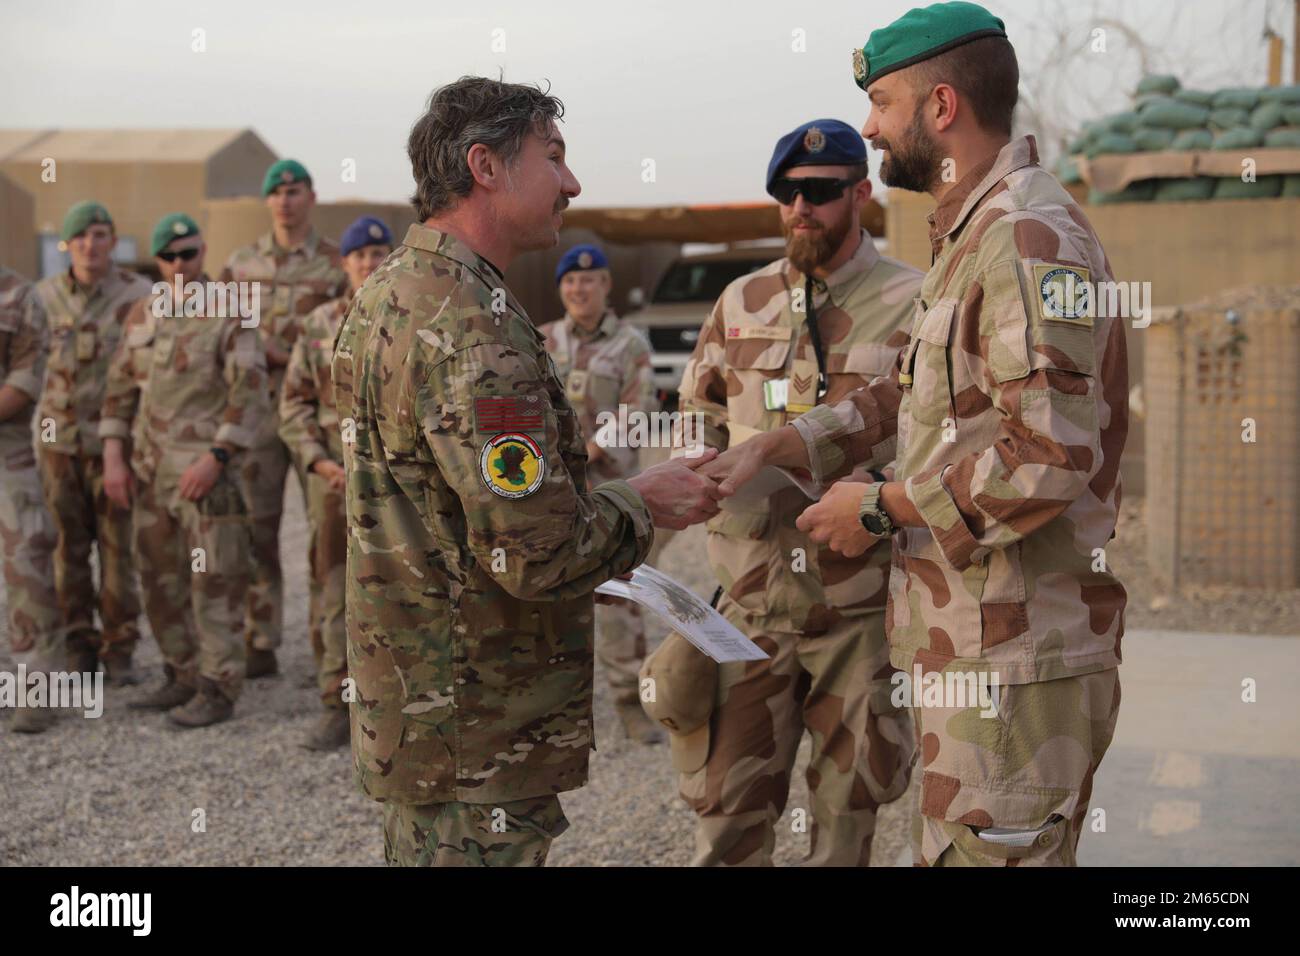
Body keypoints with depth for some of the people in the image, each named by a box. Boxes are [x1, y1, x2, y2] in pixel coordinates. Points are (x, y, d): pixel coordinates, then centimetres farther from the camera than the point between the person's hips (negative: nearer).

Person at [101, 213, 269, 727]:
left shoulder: (229, 315, -6)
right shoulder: (143, 314, 12)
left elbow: (250, 396, -12)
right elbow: (120, 388, 16)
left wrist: (214, 458, -18)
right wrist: (114, 457, 6)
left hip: (204, 469, -6)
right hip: (149, 469, 7)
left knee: (214, 581, -4)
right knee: (160, 579, 12)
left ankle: (218, 689, 2)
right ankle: (182, 676, 24)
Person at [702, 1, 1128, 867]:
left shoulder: (1031, 239, -17)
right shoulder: (972, 236, 18)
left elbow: (1052, 456, -26)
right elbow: (909, 399, 21)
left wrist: (881, 507, -16)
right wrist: (778, 448, 10)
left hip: (1015, 657, -11)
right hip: (972, 643, 11)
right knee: (950, 844, 19)